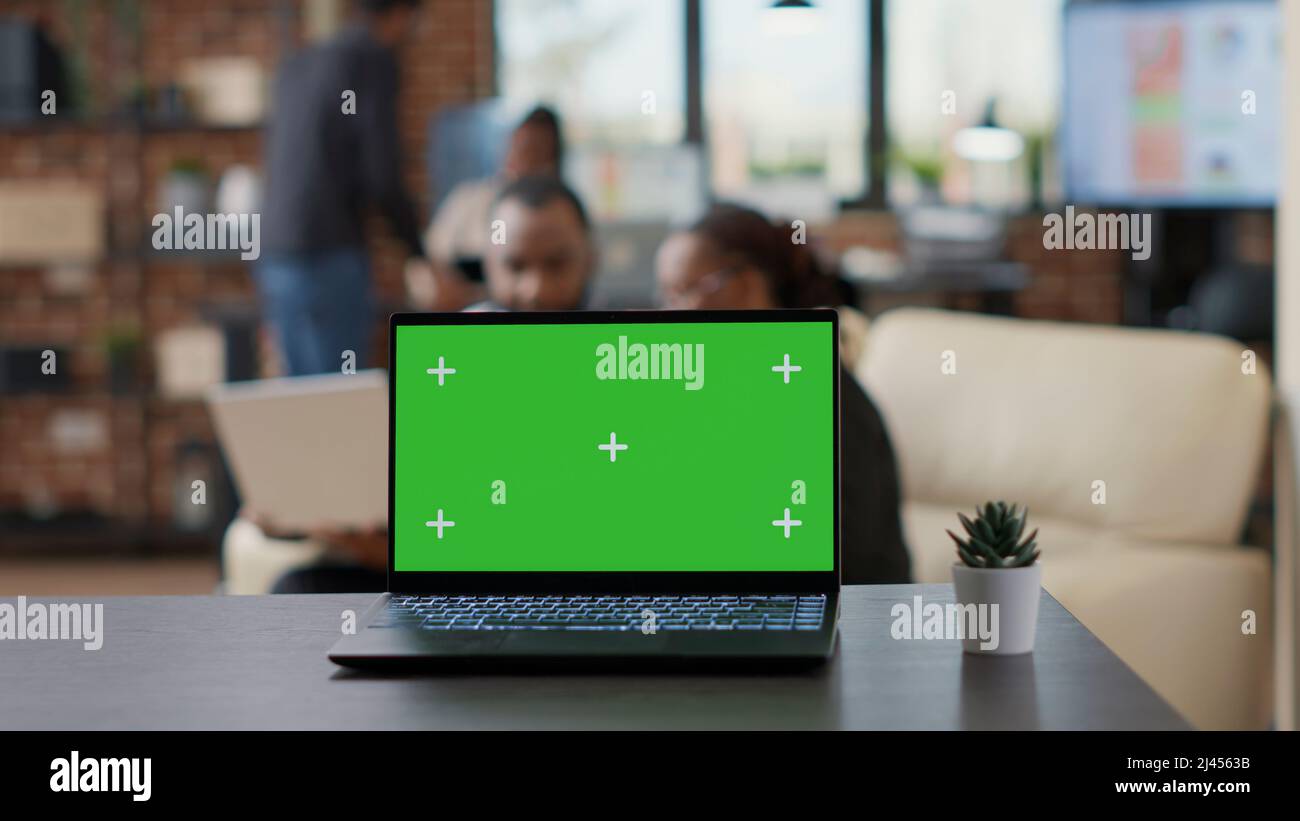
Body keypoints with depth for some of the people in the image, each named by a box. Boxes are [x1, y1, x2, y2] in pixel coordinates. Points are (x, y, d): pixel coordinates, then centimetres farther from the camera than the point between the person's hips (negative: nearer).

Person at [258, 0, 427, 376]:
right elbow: (381, 176, -10)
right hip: (330, 258, -8)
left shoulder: (295, 67, 17)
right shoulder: (374, 58, -5)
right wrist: (416, 249, 2)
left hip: (276, 258, 8)